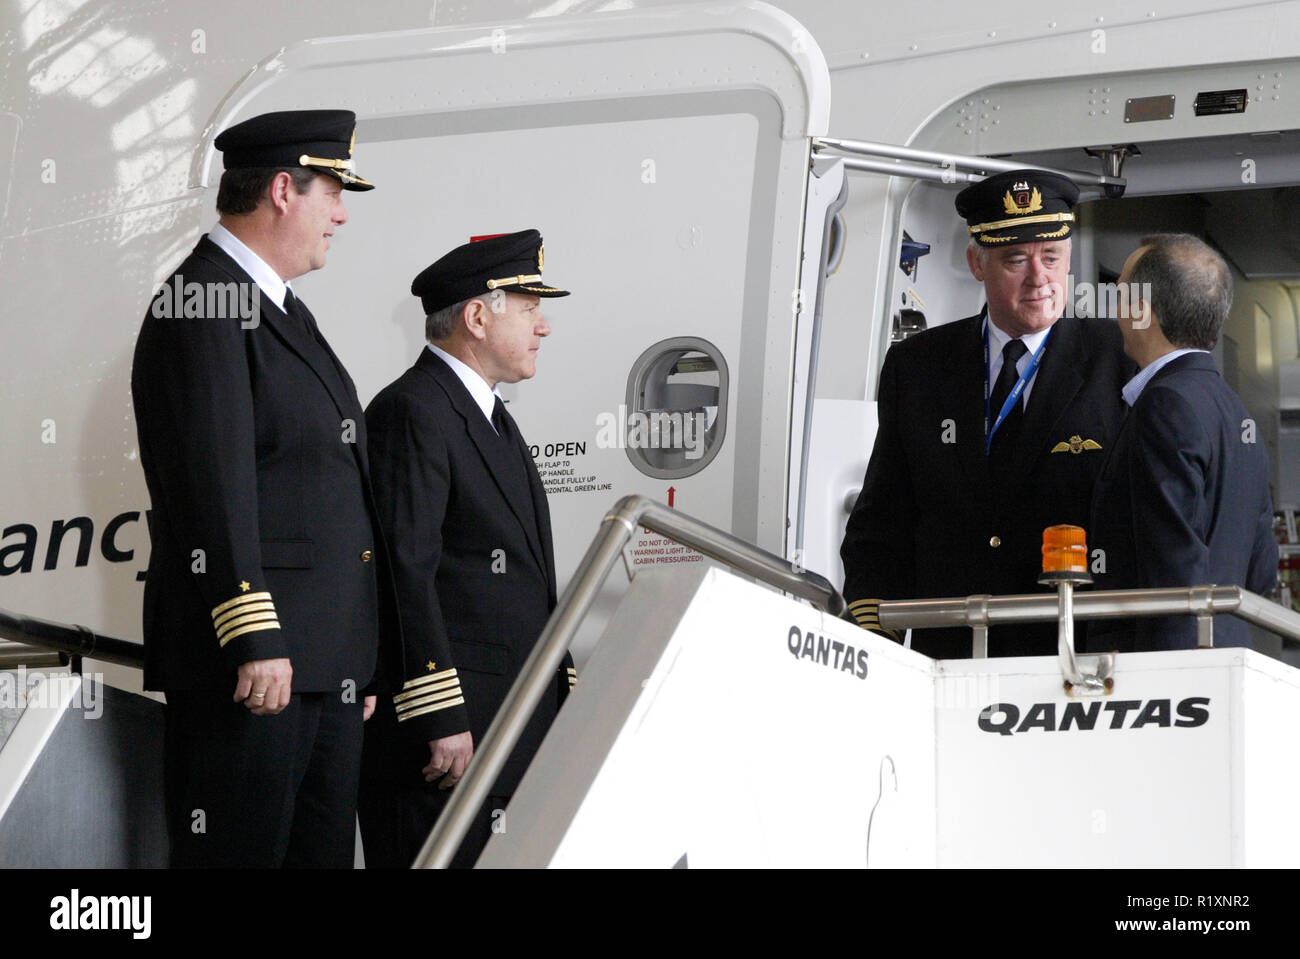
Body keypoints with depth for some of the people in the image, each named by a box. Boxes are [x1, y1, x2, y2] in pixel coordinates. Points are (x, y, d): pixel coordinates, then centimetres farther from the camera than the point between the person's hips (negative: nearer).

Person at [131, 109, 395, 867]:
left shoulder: (286, 312, 21)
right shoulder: (201, 307, -11)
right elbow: (213, 486, -19)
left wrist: (359, 655, 21)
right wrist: (253, 641, -23)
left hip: (327, 662, 10)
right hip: (253, 660, -10)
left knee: (325, 852, 10)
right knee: (239, 853, -7)